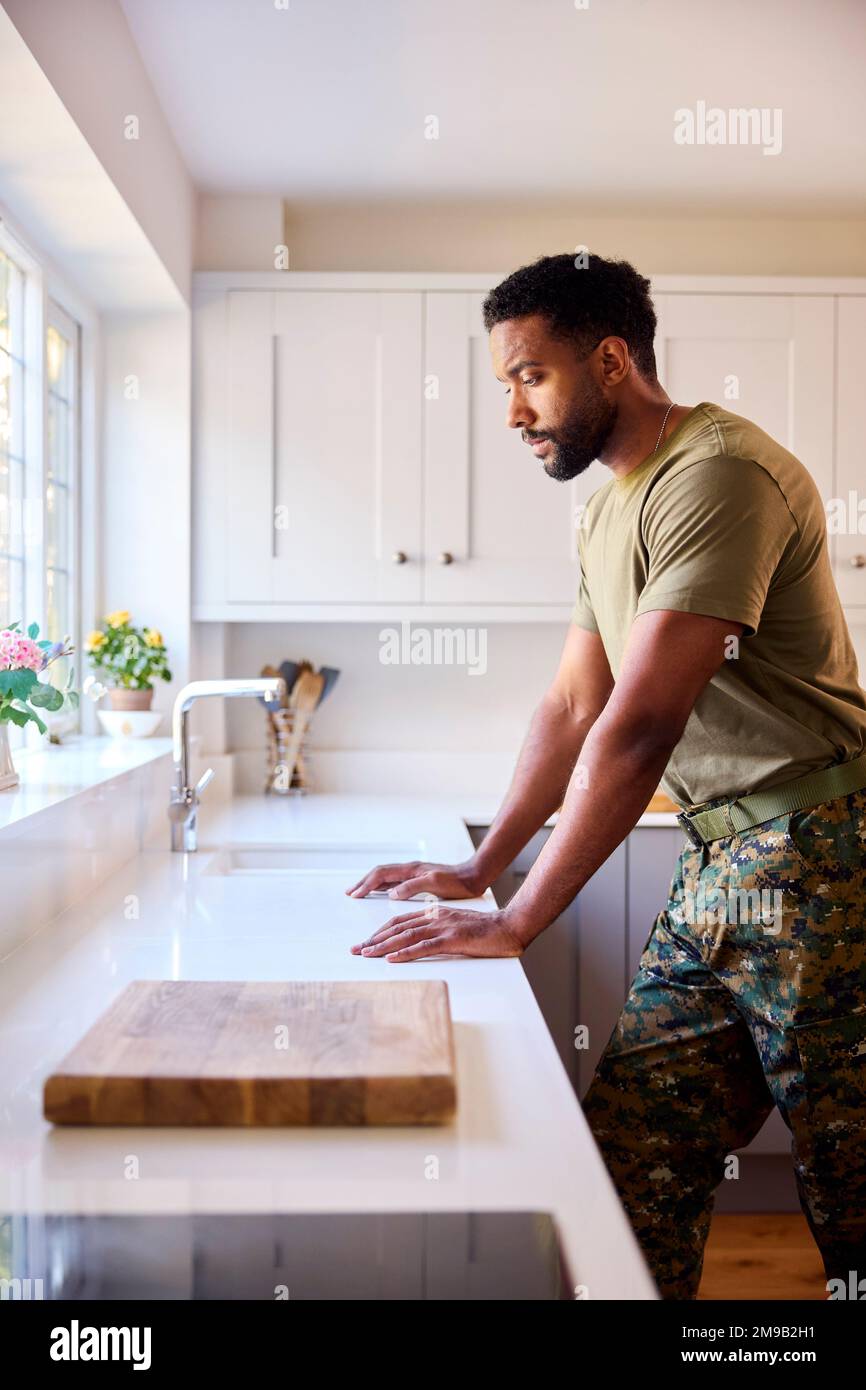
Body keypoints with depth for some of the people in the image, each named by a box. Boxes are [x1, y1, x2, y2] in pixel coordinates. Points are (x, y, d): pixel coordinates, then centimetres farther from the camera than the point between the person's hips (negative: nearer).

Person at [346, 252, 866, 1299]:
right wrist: (479, 868, 13)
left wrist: (517, 921, -20)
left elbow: (643, 725, -23)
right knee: (629, 1154, 7)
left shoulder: (718, 472, -16)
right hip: (718, 861, 9)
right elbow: (574, 707, 17)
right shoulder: (608, 510, 15)